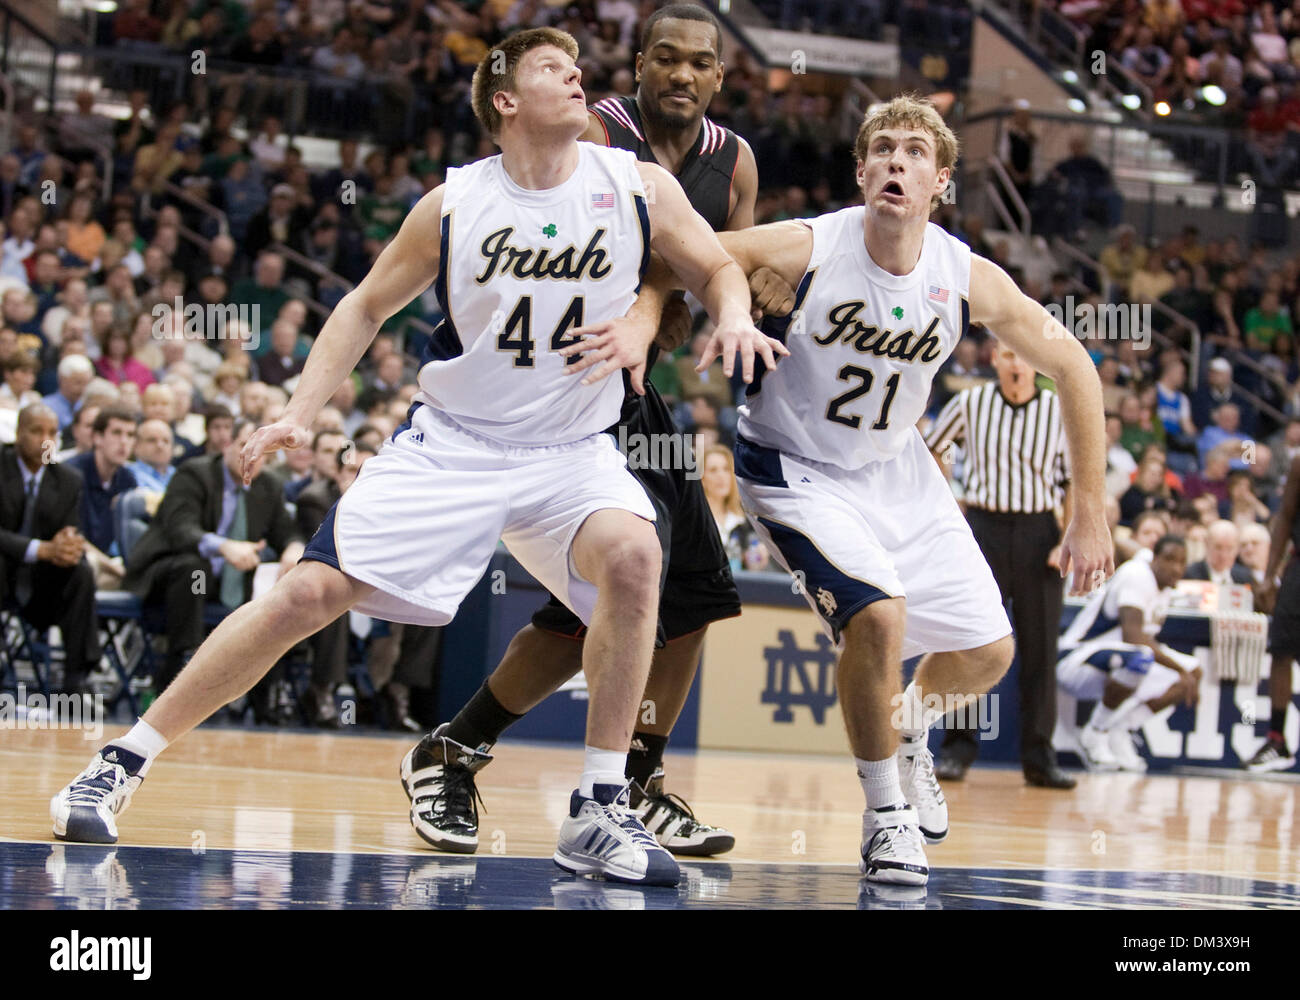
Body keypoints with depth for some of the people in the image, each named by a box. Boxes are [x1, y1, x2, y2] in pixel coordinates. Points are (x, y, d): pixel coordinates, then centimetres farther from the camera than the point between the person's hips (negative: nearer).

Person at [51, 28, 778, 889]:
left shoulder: (638, 187, -4)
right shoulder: (453, 207, -5)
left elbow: (717, 271, 8)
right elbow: (367, 308, 7)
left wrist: (735, 318, -16)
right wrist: (300, 415, -2)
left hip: (571, 452, 1)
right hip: (451, 440, 0)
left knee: (632, 554, -31)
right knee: (311, 592, -11)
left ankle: (599, 813, -20)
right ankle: (125, 762, 3)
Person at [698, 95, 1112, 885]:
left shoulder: (970, 279, -15)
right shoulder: (805, 250, -24)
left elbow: (1072, 367, -4)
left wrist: (1092, 515, -3)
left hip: (897, 471, 5)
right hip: (796, 471, -5)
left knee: (987, 653, 6)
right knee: (878, 615, -28)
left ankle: (908, 731, 41)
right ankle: (886, 812, -5)